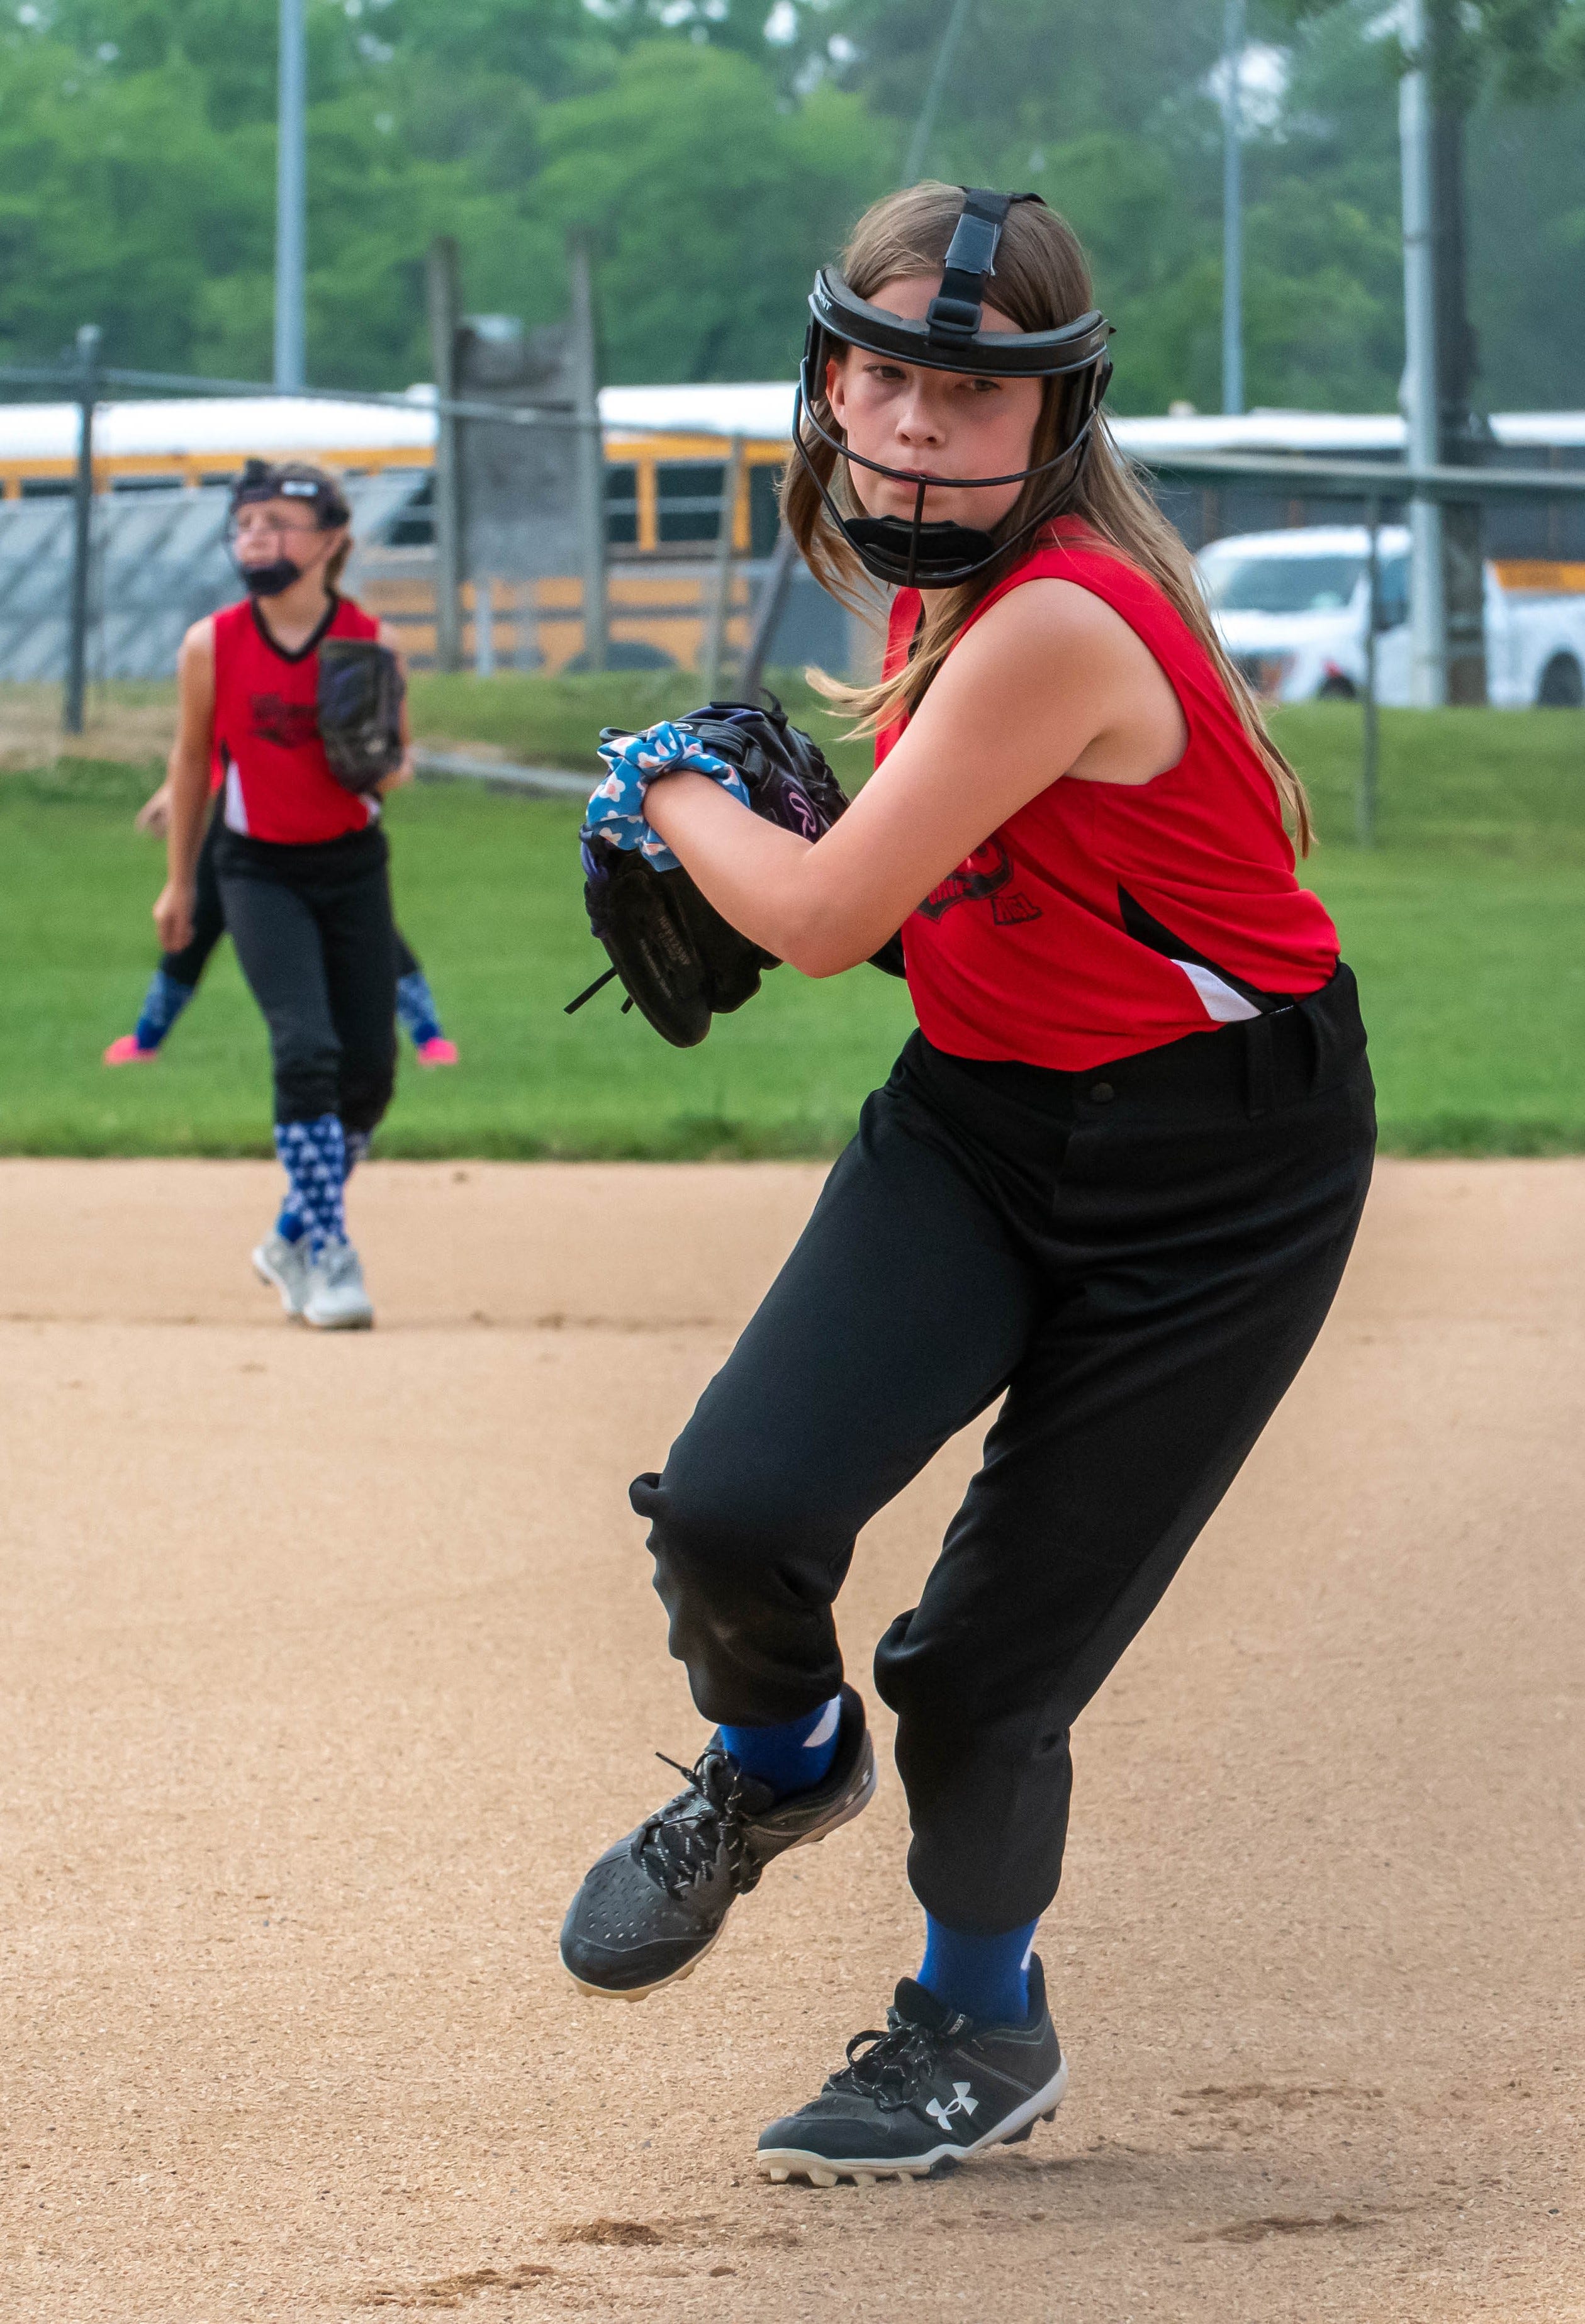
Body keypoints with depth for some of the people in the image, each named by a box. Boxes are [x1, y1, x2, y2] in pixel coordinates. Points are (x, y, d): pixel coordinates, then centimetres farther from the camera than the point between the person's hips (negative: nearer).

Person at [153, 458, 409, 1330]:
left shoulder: (370, 642, -7)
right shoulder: (212, 645, -7)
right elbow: (192, 758, 6)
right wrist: (180, 882, 12)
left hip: (352, 865, 2)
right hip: (259, 869, -2)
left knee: (370, 1068, 2)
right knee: (306, 1050, -18)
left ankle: (293, 1240, 23)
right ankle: (330, 1256, -13)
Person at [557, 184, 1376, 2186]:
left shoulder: (1056, 624, -27)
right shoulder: (943, 591, 1)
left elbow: (826, 917, -23)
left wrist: (676, 796, -4)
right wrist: (737, 829, 4)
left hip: (1207, 1171, -7)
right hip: (975, 1116, 7)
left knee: (985, 1669, -1)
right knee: (733, 1507, -17)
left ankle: (982, 2018, 28)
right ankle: (775, 1757, 17)